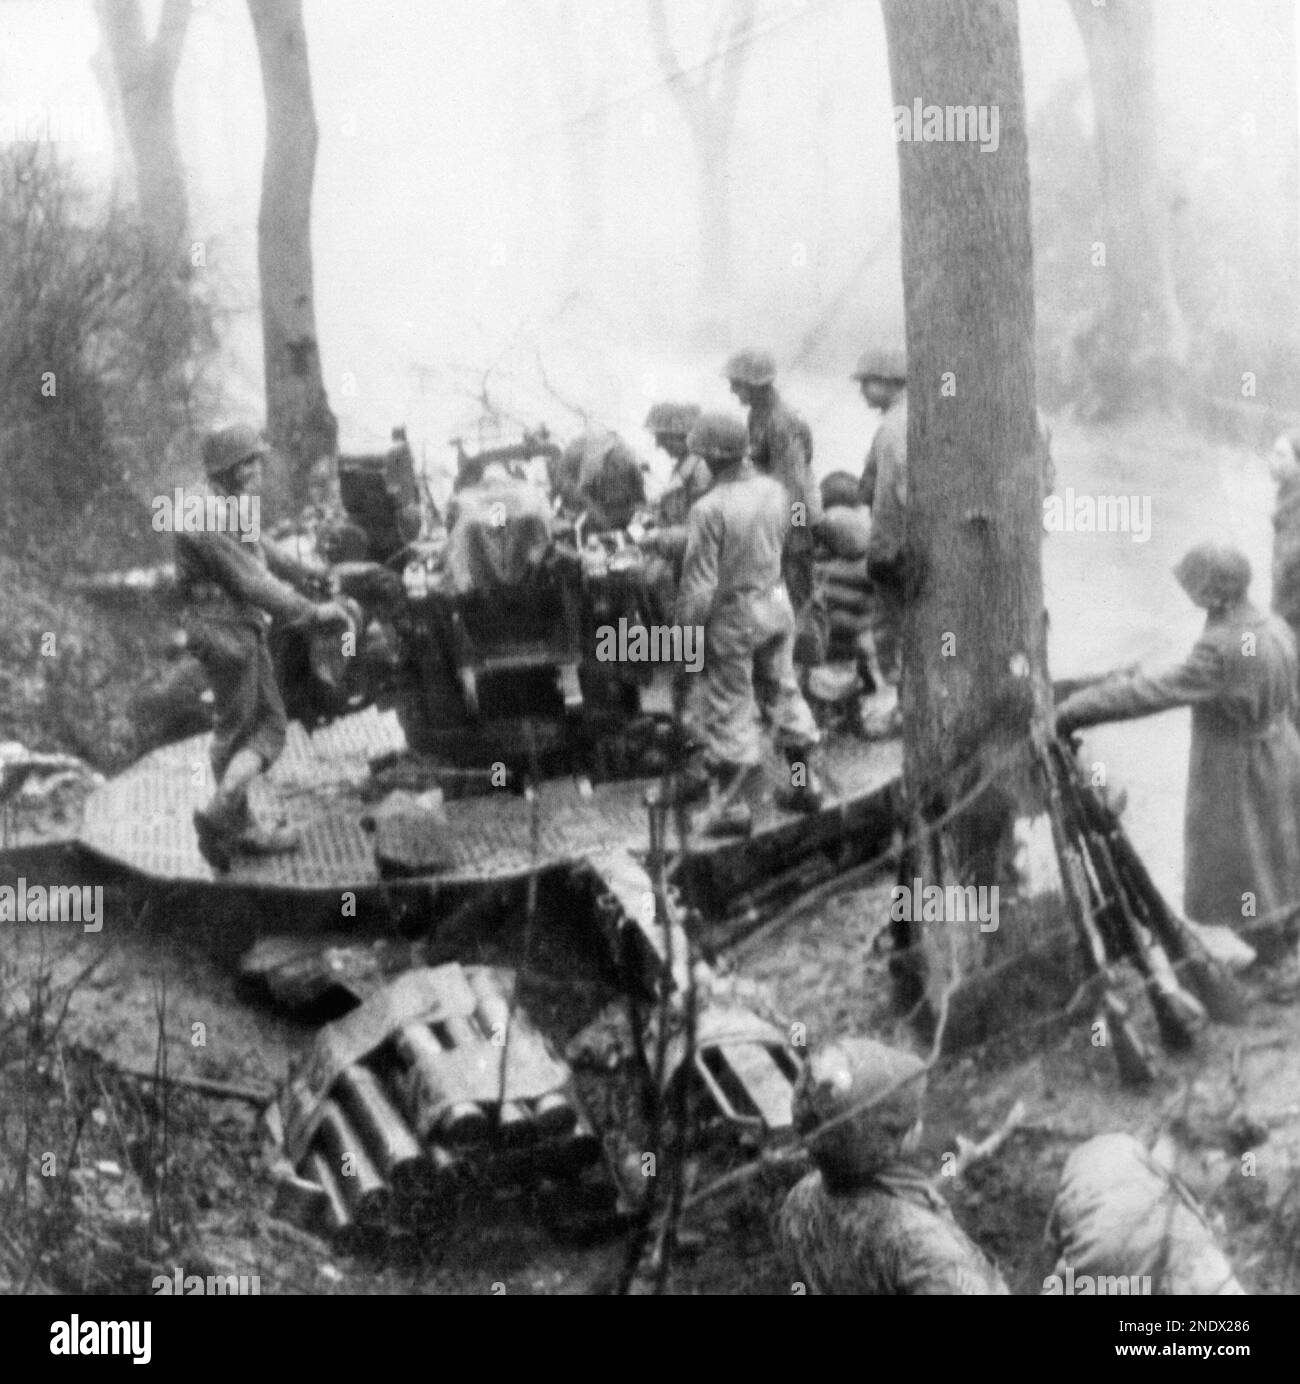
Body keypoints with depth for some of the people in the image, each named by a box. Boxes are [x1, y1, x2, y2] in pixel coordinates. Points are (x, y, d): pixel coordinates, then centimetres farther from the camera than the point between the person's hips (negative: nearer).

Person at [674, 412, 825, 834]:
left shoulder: (709, 508, -24)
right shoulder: (773, 490, -4)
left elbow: (699, 584, -21)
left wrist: (688, 634, -9)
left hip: (733, 614, -6)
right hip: (776, 602, 6)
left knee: (728, 709, 6)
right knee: (782, 690, 21)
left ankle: (733, 806, 12)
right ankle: (805, 783, 31)